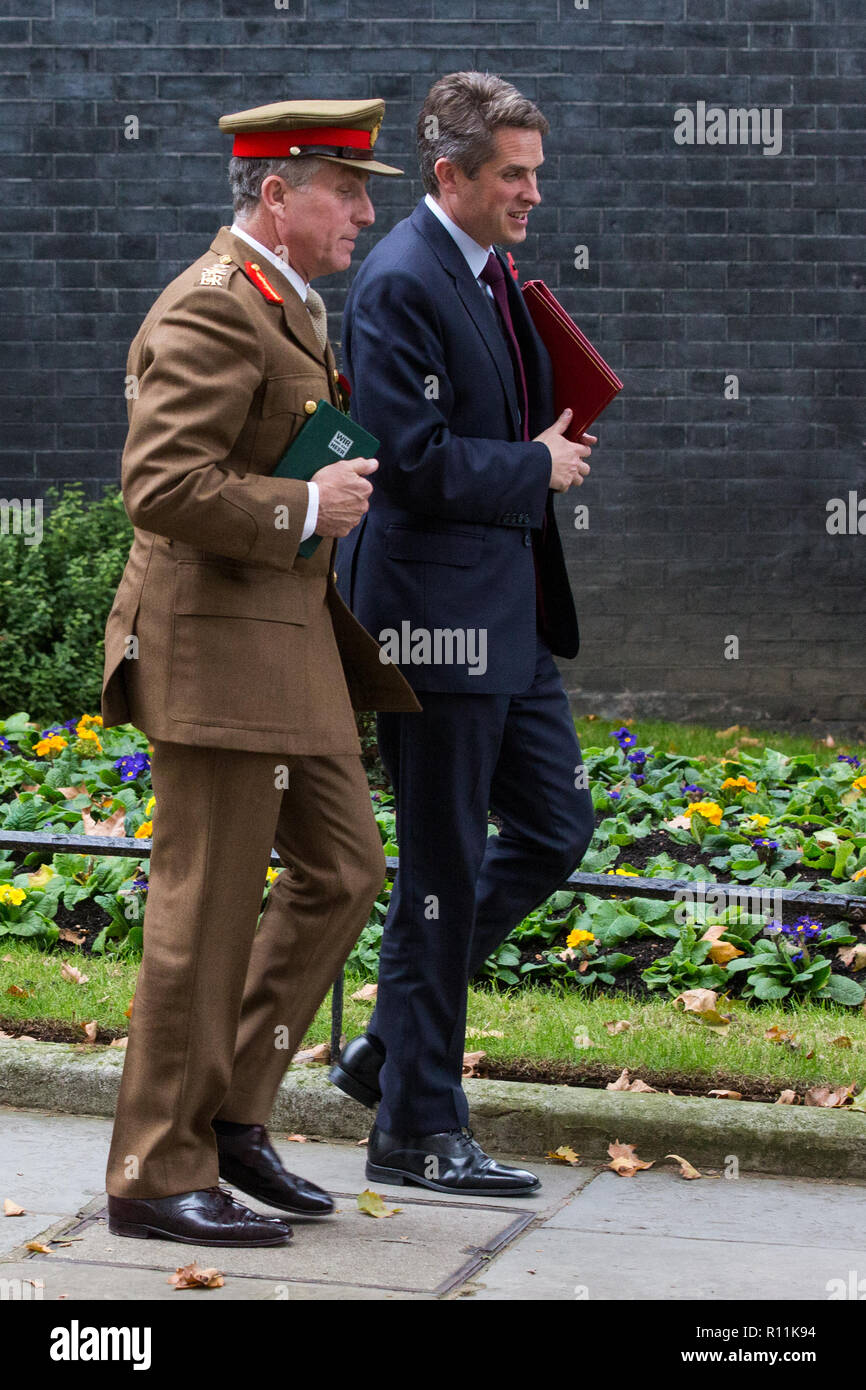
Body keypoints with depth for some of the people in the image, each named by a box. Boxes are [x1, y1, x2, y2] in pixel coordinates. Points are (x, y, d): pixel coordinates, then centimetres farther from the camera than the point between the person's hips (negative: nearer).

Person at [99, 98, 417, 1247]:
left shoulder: (286, 305, 17)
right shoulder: (213, 309, -16)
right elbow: (161, 488, -25)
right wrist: (306, 508, -19)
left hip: (290, 636, 10)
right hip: (219, 643, -10)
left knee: (341, 871, 12)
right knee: (207, 912, -4)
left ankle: (229, 1112, 20)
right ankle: (158, 1174, 5)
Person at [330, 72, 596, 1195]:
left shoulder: (490, 274, 15)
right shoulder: (401, 283, -16)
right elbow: (416, 459, -23)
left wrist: (545, 450, 6)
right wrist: (537, 468, -11)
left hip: (508, 614, 10)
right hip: (437, 615, -10)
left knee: (554, 829, 13)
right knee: (444, 870, -2)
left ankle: (394, 1044, 24)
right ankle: (417, 1129, 9)